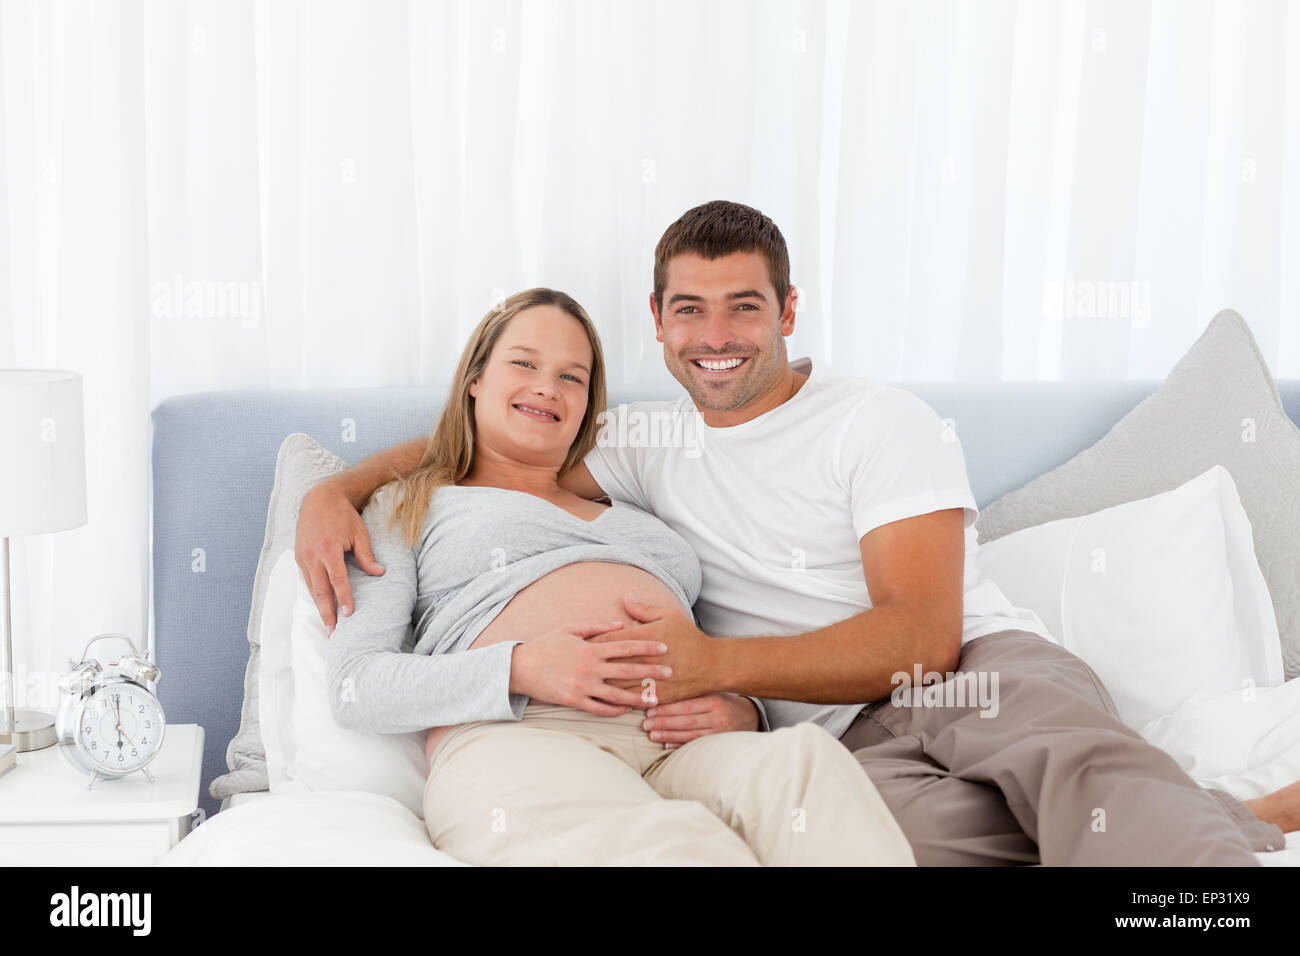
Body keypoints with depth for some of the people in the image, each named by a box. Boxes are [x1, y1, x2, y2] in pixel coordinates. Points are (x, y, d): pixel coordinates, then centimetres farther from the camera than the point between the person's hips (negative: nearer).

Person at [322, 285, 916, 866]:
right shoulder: (410, 506, 23)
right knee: (664, 841, -41)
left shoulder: (639, 522, 35)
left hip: (686, 751, 5)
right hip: (516, 741, -4)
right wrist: (519, 669, -8)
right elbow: (354, 685, 8)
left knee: (805, 759, -33)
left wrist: (736, 709, 2)